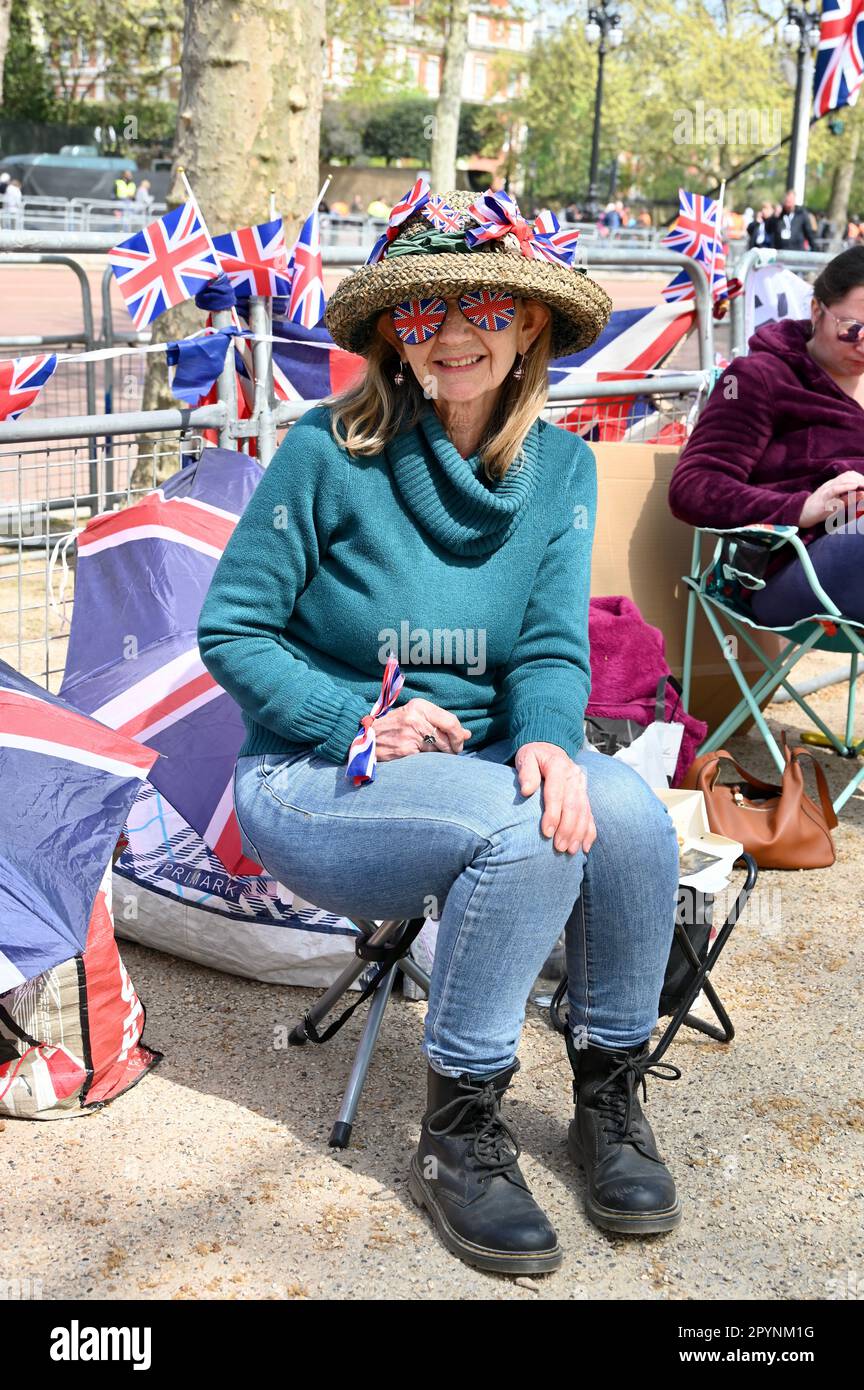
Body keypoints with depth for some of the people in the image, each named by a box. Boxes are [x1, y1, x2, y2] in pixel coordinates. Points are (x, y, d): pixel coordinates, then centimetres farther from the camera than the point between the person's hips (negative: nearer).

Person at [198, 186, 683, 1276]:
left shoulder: (560, 465, 2)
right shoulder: (330, 453, -11)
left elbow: (554, 642, -4)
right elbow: (230, 632, -7)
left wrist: (546, 740, -27)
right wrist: (362, 725, -19)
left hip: (474, 756, 4)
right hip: (313, 778, -4)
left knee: (627, 814, -26)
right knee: (526, 835, -32)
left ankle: (609, 1095, -3)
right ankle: (457, 1138, -13)